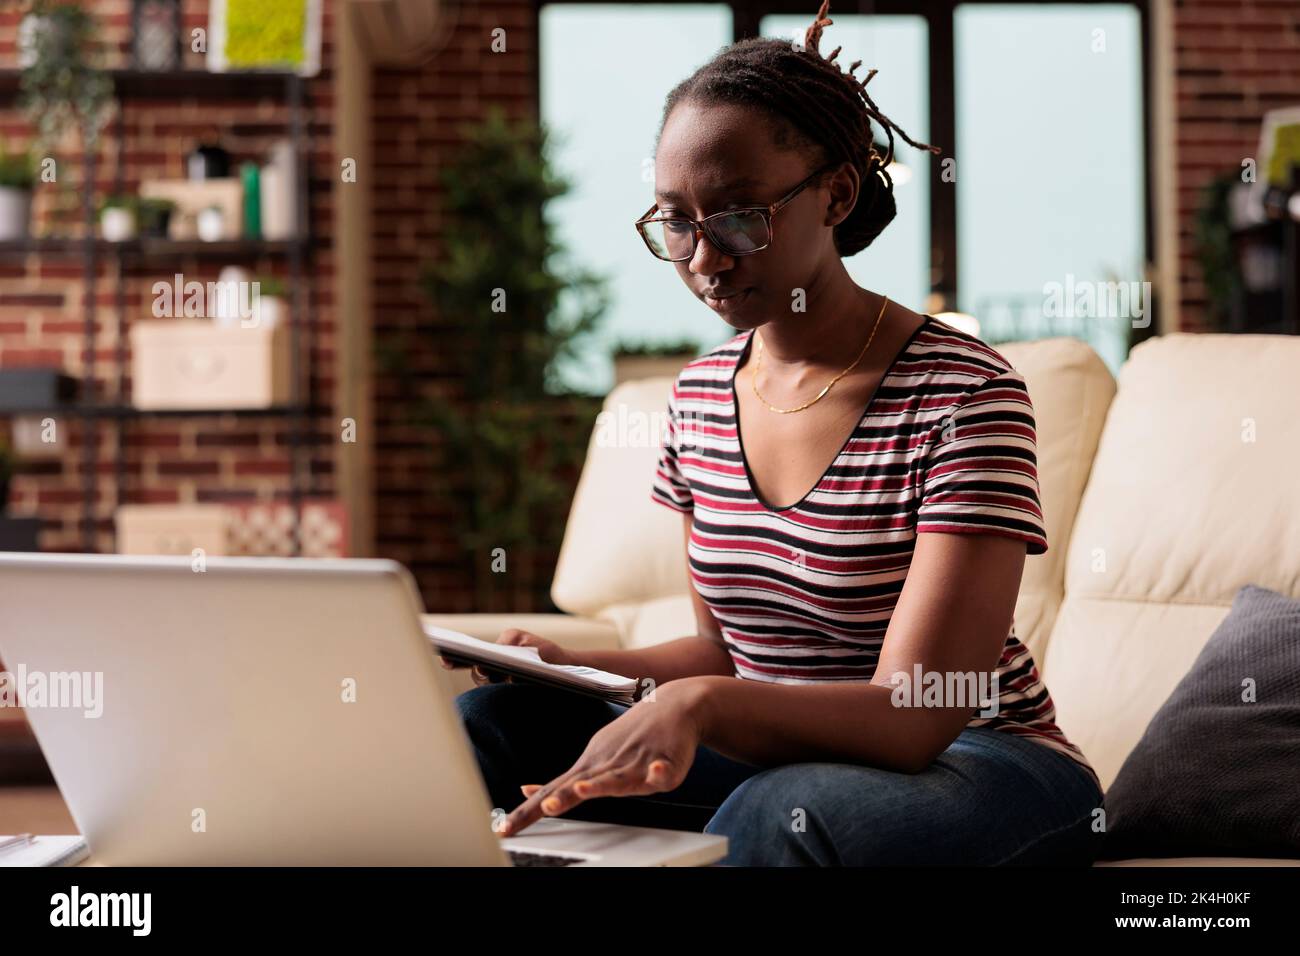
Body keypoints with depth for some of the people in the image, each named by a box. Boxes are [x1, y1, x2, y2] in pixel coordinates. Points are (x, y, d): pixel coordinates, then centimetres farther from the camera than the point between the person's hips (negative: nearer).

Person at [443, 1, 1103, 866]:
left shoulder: (963, 396, -17)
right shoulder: (700, 398, 5)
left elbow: (912, 717, -25)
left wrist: (701, 704, -42)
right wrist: (574, 665, -5)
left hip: (977, 761, -6)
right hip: (776, 752, 6)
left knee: (781, 809, -37)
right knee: (492, 719, -8)